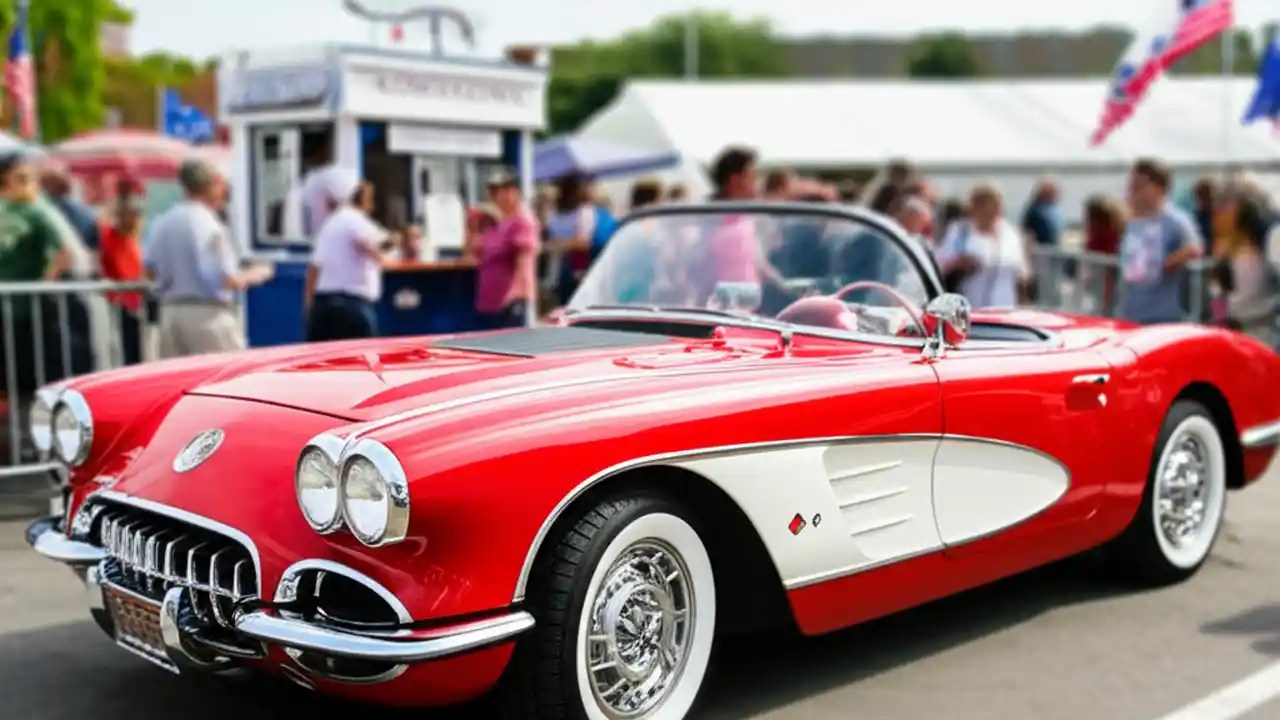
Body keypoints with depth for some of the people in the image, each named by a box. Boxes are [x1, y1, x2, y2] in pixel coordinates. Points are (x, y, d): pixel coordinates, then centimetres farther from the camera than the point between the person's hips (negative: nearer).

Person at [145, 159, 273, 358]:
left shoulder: (162, 223, 6)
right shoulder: (209, 226, -15)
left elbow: (149, 268, 15)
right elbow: (227, 280, -17)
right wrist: (252, 276, 1)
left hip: (169, 310, 7)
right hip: (207, 313, -7)